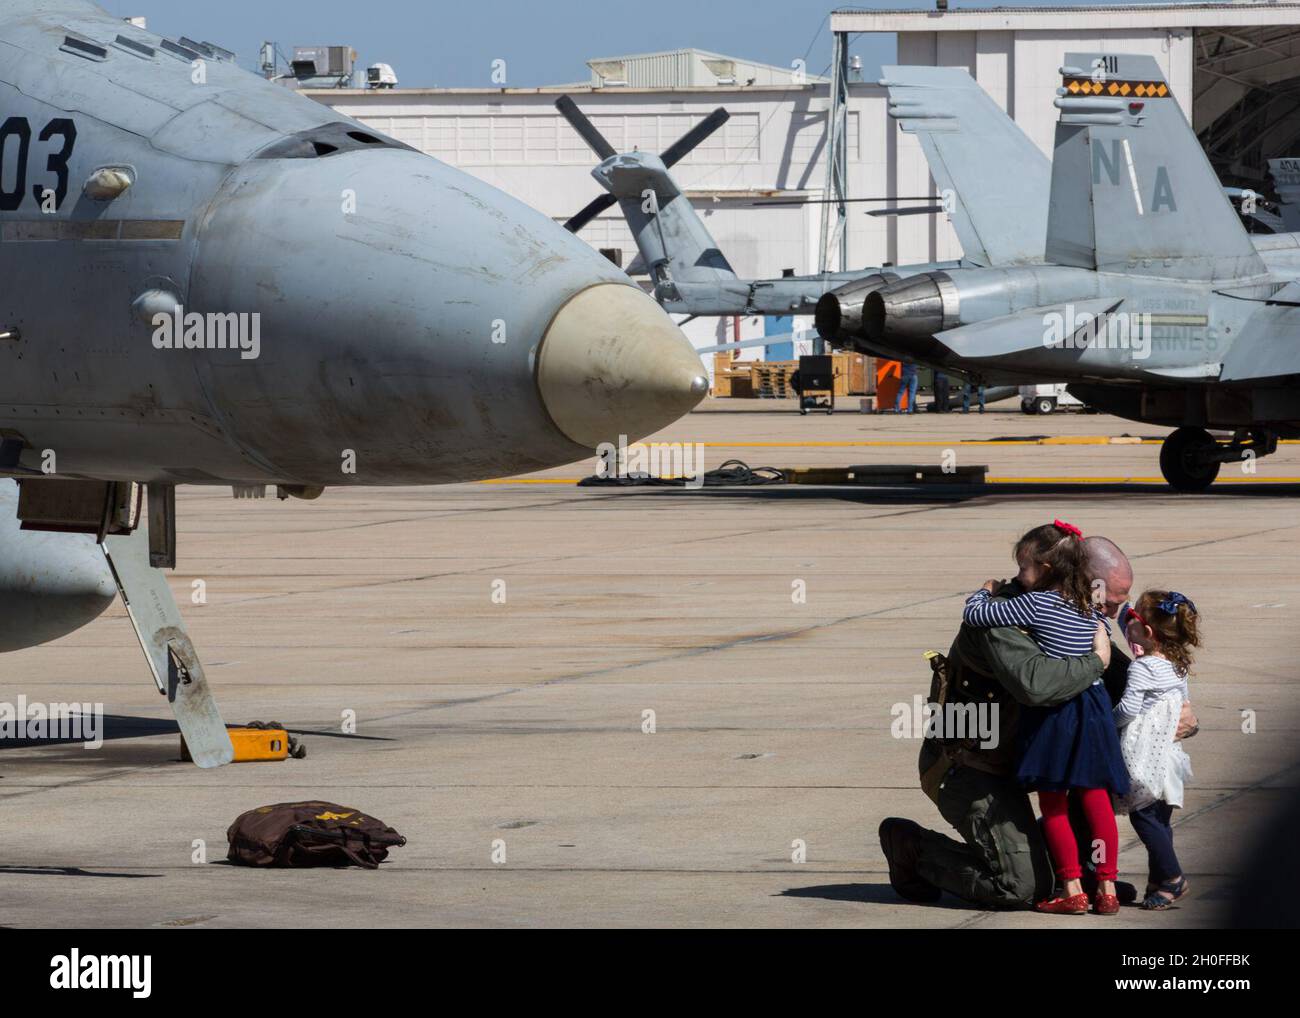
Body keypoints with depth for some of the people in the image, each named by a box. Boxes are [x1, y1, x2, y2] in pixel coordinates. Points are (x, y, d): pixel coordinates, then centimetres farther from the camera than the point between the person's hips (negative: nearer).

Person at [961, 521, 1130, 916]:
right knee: (1097, 800, 8)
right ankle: (1107, 887, 8)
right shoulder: (1088, 607, 9)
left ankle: (1072, 890, 3)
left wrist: (986, 590, 7)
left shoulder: (1034, 604, -12)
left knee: (1054, 805, 3)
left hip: (1053, 714, -6)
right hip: (1094, 707, 6)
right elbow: (1105, 635, 32)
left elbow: (973, 614, -12)